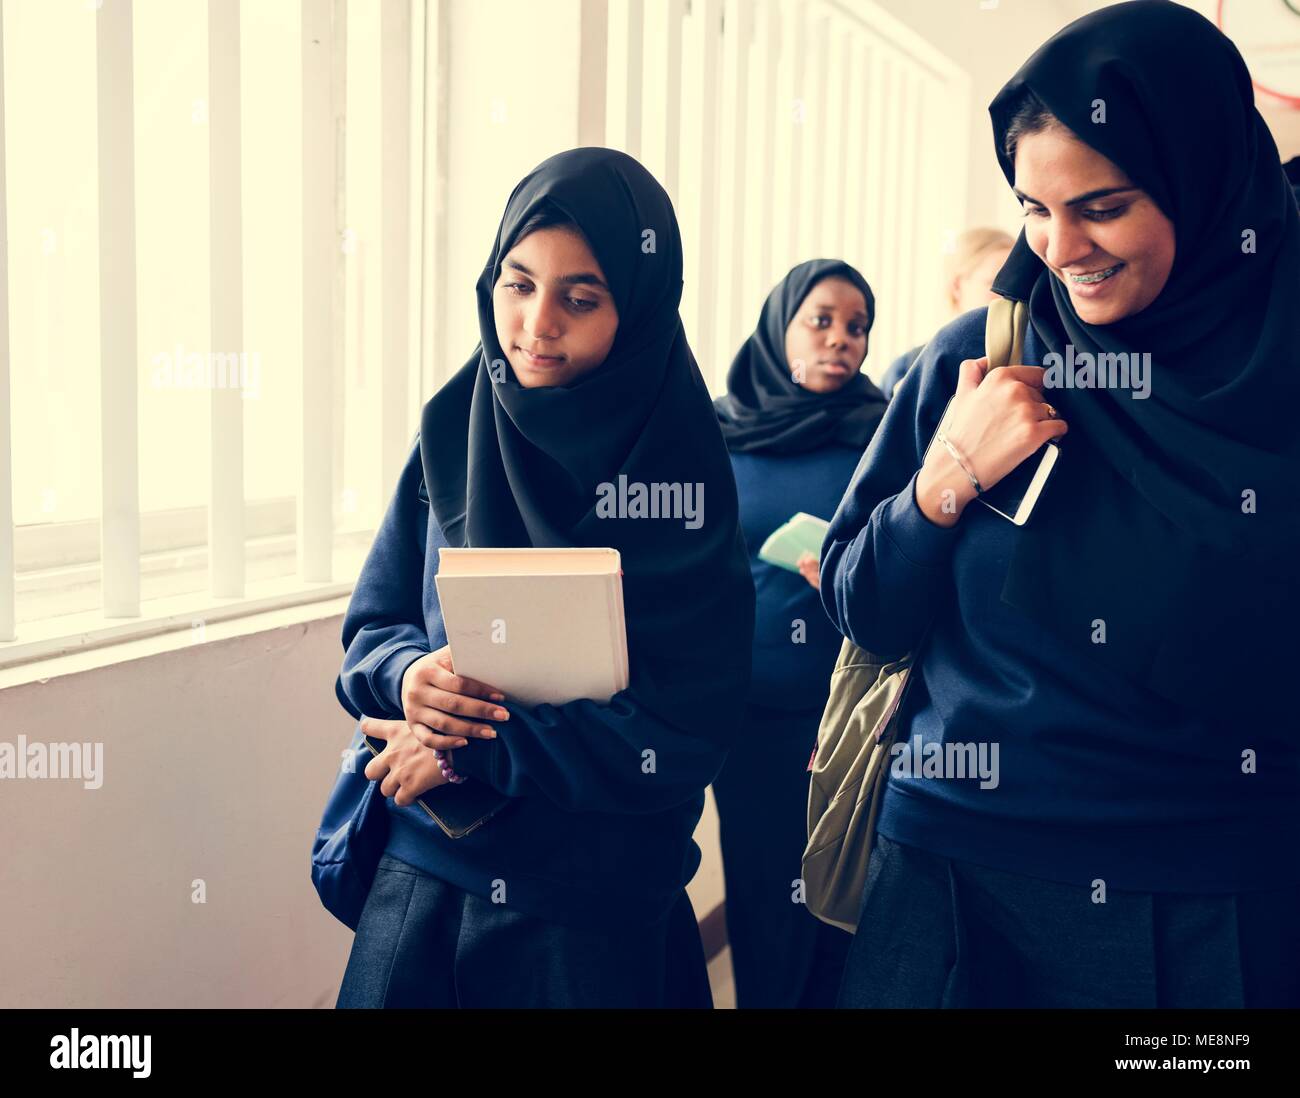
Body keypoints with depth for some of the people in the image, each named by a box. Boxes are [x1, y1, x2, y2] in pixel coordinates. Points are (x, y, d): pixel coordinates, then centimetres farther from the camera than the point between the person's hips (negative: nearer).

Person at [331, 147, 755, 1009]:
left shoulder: (679, 478, -14)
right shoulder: (452, 435, -2)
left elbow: (683, 735, -17)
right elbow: (373, 627, 5)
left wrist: (470, 749, -17)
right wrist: (410, 674, -17)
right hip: (421, 876, 4)